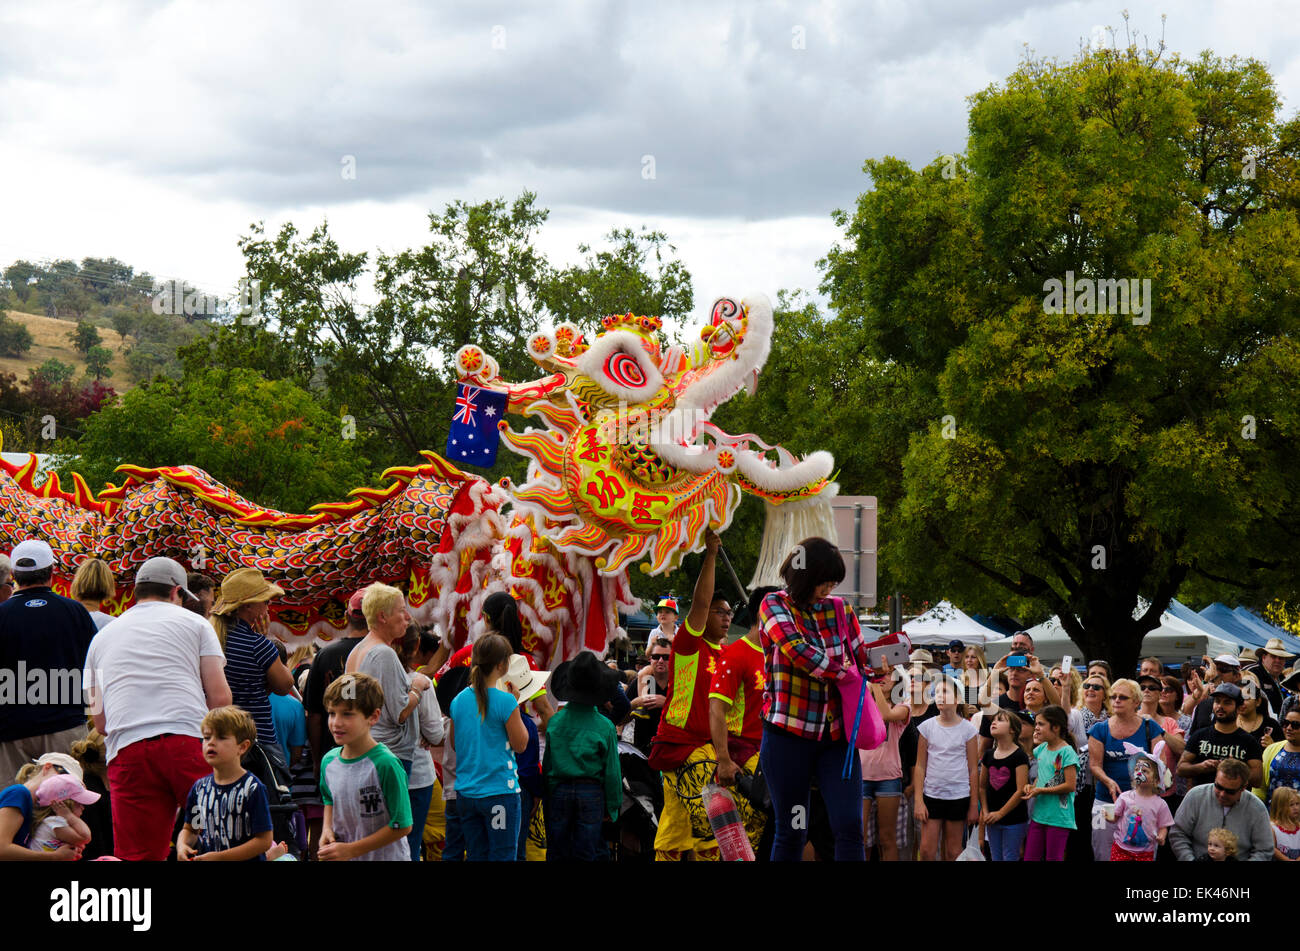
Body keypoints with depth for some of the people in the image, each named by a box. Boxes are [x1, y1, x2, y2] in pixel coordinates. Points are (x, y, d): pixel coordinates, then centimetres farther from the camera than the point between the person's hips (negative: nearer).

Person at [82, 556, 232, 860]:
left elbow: (100, 722, 23)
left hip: (126, 750, 2)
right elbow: (220, 697, 6)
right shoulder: (193, 622, 15)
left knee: (138, 855, -1)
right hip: (189, 741, -2)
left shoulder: (102, 637, 24)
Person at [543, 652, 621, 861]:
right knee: (586, 853, 4)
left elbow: (546, 764, 4)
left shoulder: (555, 722, -3)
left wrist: (546, 800, 13)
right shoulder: (604, 727, -9)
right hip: (591, 794, -2)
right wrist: (613, 806, 5)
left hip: (558, 791, 2)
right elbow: (612, 771, -5)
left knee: (557, 852, 10)